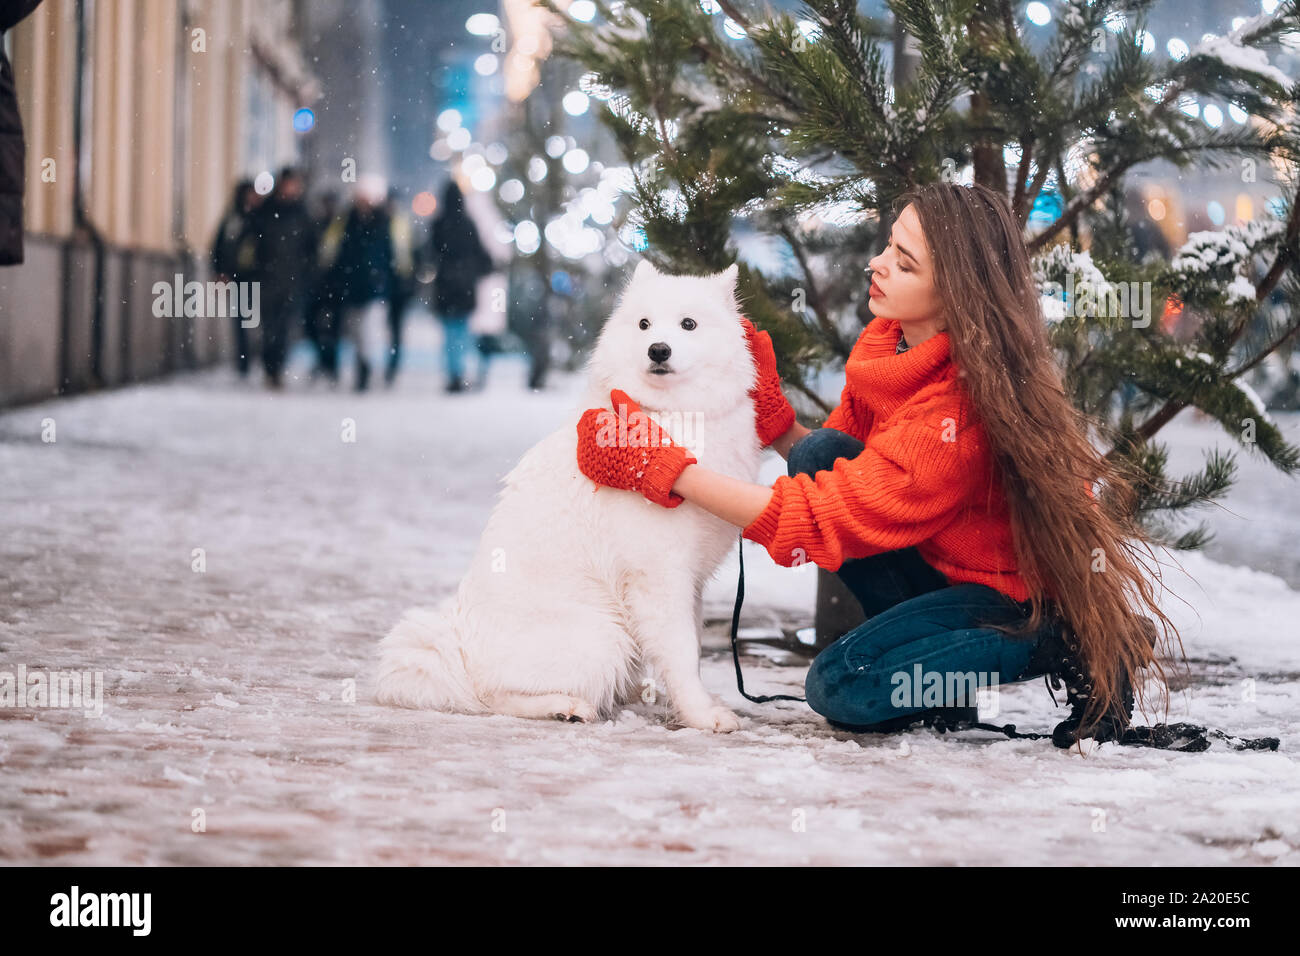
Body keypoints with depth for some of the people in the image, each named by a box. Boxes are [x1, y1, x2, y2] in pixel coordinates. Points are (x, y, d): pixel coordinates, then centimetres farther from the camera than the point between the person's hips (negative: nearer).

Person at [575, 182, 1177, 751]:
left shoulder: (958, 410, -31)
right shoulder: (885, 340, -5)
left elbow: (820, 522, -31)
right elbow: (831, 472, 5)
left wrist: (660, 466, -30)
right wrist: (767, 408, -14)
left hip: (1023, 594, -8)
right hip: (946, 563, 8)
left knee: (840, 689, -23)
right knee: (817, 455, -11)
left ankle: (1072, 648, -11)